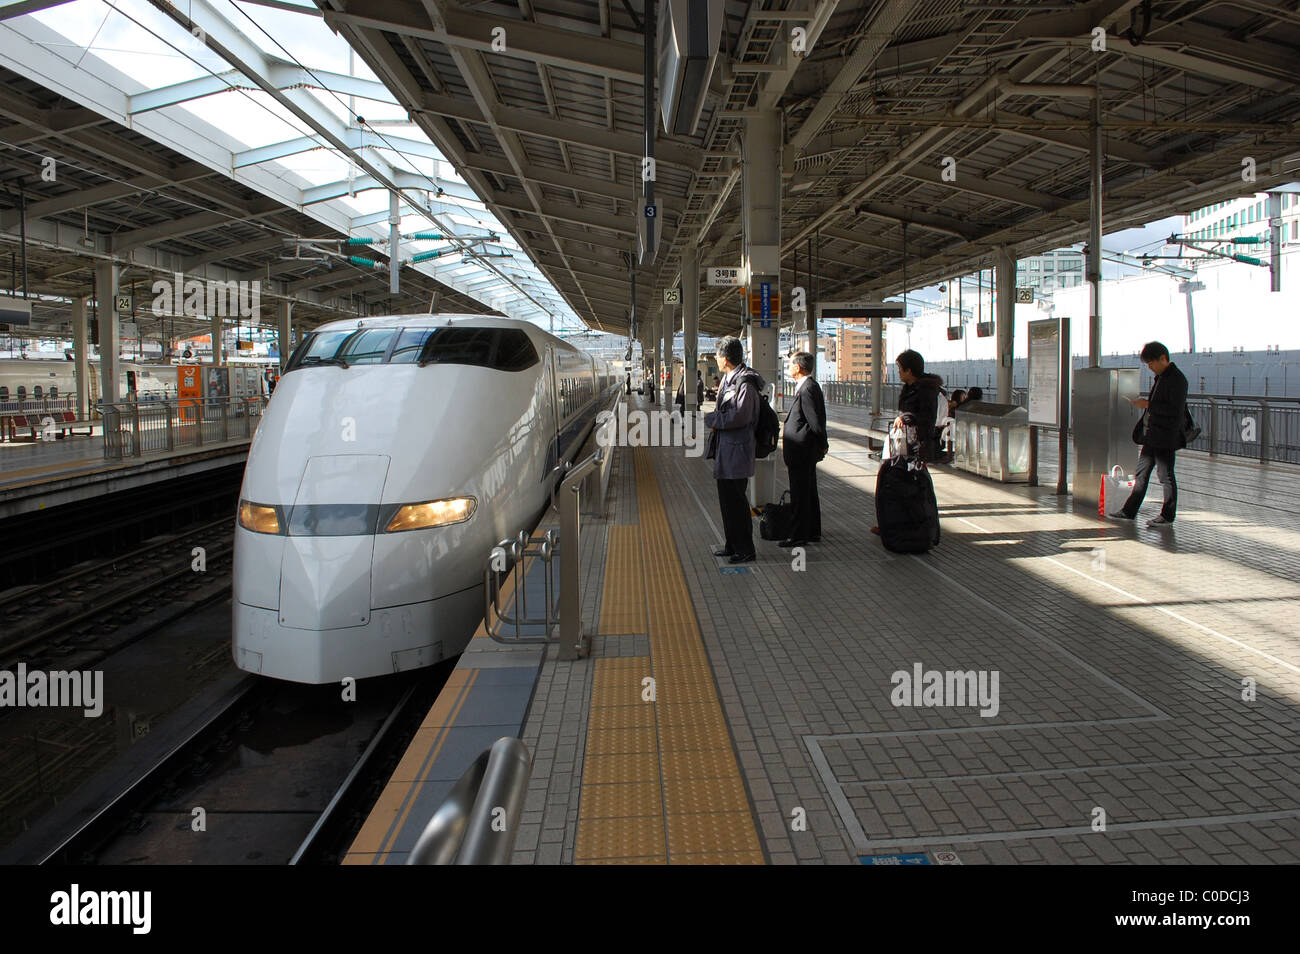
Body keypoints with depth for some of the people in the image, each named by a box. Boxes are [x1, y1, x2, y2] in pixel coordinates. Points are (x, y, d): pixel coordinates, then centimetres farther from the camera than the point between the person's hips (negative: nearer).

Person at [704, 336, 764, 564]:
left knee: (736, 500, -3)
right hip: (725, 449, 10)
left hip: (736, 451, -10)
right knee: (726, 499, 16)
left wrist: (709, 418, -14)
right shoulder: (728, 379, 12)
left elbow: (738, 416, -25)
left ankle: (745, 549, 8)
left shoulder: (745, 382, -17)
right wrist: (715, 420, 0)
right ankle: (732, 544, 27)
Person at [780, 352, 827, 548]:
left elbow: (815, 421, -19)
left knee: (799, 494, -3)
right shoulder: (808, 386, 13)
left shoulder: (807, 388, -19)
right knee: (809, 492, 17)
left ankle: (798, 535, 3)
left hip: (801, 450, -11)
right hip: (806, 451, 11)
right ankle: (813, 532, 26)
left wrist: (822, 445, -10)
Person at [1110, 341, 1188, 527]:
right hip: (1151, 437, 10)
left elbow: (1176, 410, -22)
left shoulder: (1177, 379, -16)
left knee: (1166, 476, 1)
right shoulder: (1161, 377, 14)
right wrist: (1145, 404, 12)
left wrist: (1148, 405, -20)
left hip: (1165, 438, -10)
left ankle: (1167, 515, 12)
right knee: (1141, 473, 12)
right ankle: (1129, 511, 19)